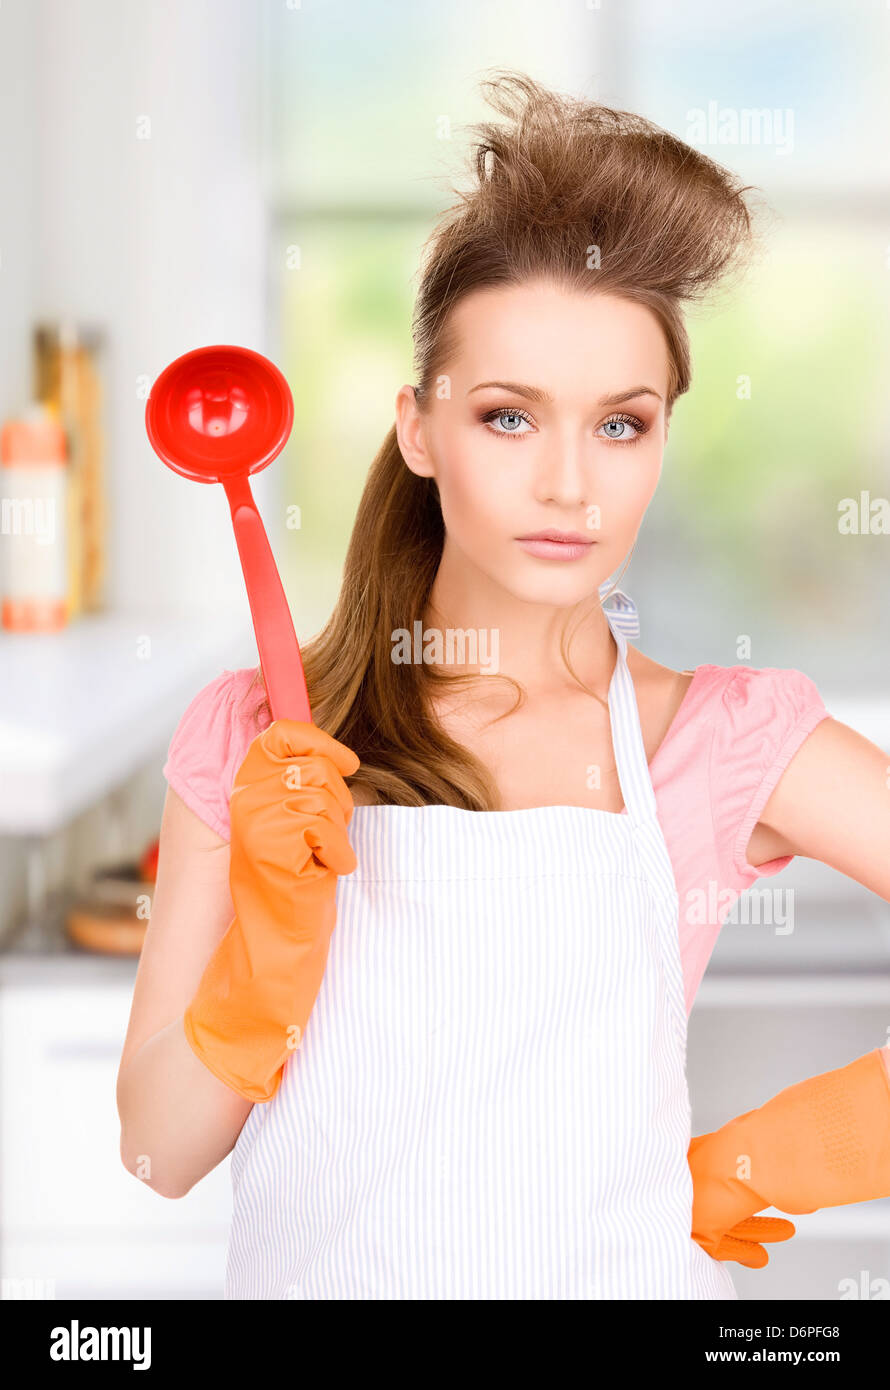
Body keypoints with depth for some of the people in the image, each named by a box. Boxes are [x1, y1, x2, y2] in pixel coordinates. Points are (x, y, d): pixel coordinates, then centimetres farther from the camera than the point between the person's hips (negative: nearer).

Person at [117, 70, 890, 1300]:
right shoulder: (253, 740, -6)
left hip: (622, 1270, 0)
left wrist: (763, 1163, -10)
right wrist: (273, 934, -19)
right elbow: (160, 1152, -6)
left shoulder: (724, 741, -10)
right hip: (309, 1271, 1)